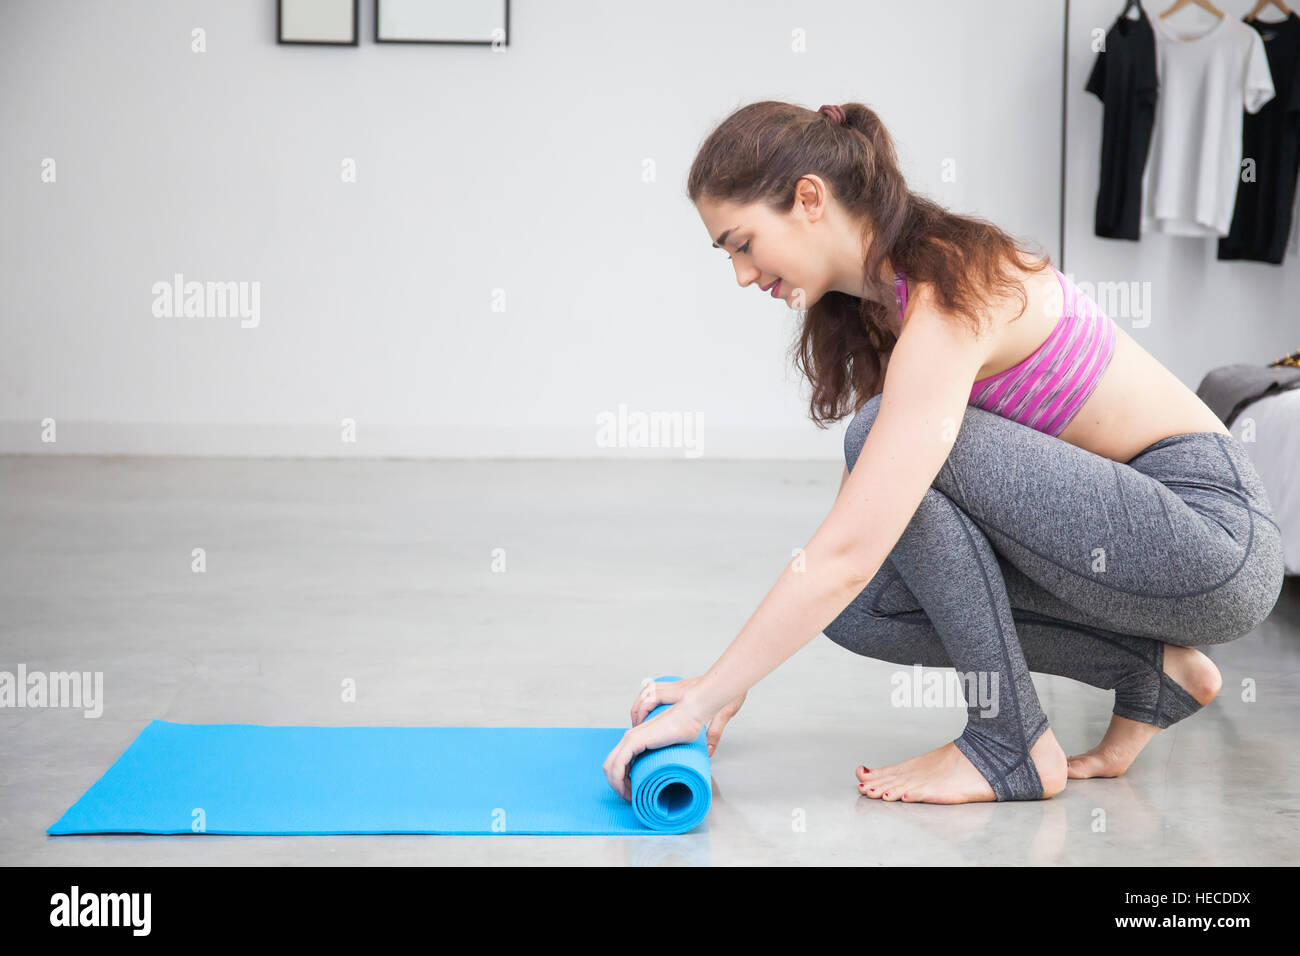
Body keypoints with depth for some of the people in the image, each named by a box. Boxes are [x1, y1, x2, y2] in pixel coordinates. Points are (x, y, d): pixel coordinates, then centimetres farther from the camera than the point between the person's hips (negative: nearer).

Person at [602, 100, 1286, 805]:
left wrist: (703, 698, -25)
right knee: (856, 609, -5)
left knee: (889, 440, -22)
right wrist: (730, 681, 4)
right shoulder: (885, 302, 5)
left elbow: (847, 555, -31)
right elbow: (849, 536, 8)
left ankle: (1012, 745, -12)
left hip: (1212, 531, -9)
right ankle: (1150, 670, 6)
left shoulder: (948, 300, -24)